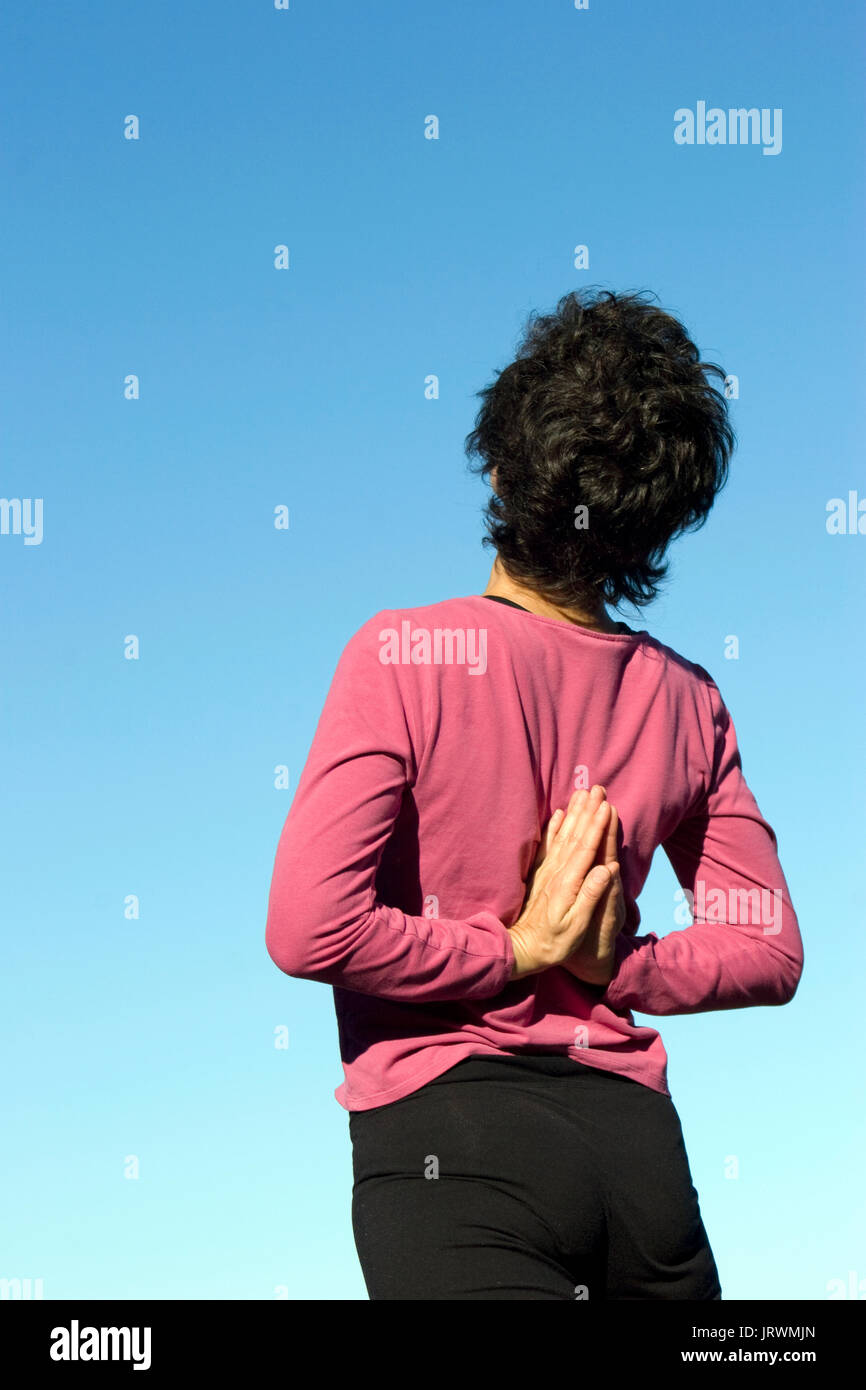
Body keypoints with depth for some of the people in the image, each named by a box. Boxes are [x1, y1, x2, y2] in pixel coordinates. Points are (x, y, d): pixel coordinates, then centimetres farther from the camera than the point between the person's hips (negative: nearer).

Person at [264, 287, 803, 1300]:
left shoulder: (404, 655, -9)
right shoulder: (688, 701, 6)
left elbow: (309, 929, -16)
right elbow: (768, 950, 12)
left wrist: (516, 954, -6)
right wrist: (614, 966, 1)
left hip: (446, 1122, -4)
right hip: (635, 1133, 5)